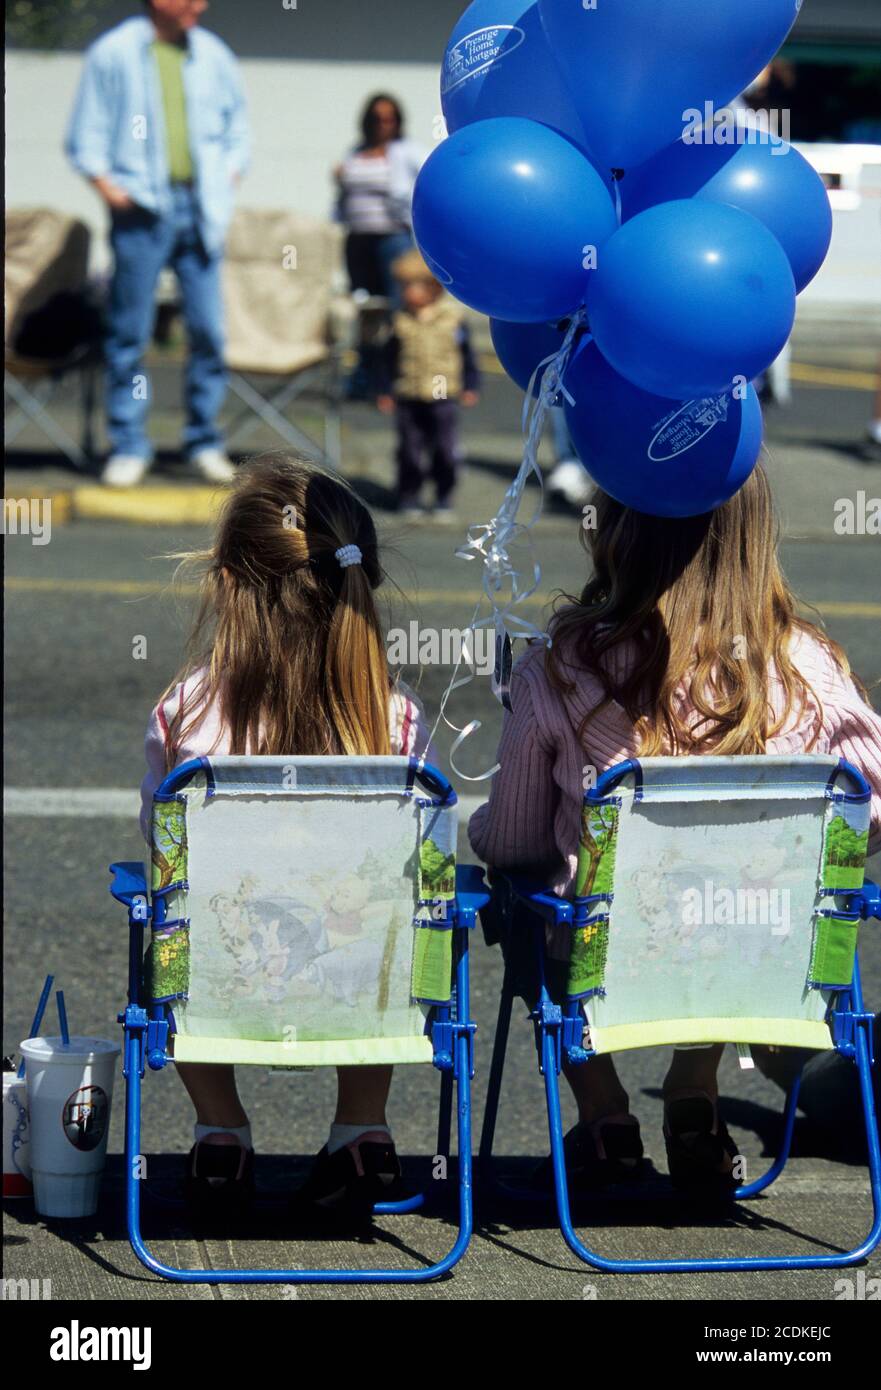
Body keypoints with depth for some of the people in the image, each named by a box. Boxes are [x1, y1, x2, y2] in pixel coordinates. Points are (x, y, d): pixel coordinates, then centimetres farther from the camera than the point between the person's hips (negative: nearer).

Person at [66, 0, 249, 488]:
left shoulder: (213, 55, 11)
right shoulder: (114, 53, 2)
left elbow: (237, 125, 22)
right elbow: (86, 133, 5)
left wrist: (228, 174, 8)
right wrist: (105, 182, -8)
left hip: (198, 208, 3)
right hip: (141, 209, -3)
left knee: (209, 328, -1)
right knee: (129, 331, -1)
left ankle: (205, 442, 10)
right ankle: (129, 446, 7)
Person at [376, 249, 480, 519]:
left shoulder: (453, 318, -1)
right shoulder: (402, 322, 2)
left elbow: (466, 355, 7)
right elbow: (388, 359, 9)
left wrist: (470, 385, 2)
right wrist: (386, 390, 5)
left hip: (443, 397, -1)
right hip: (408, 398, 1)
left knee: (445, 451, 0)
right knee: (410, 449, 3)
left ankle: (444, 498, 12)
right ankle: (409, 497, 15)